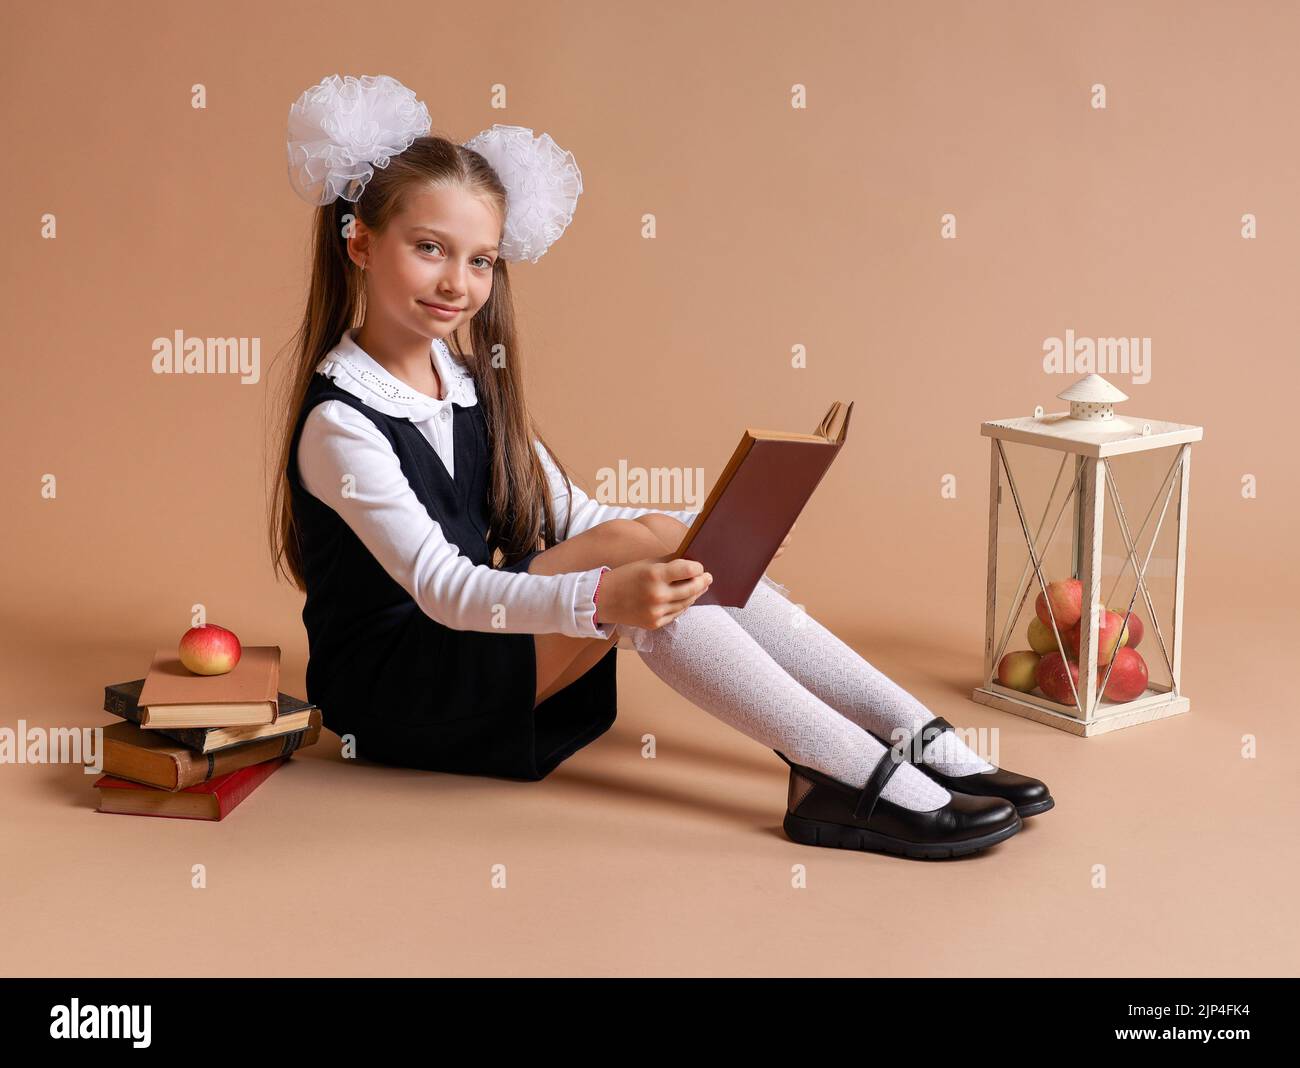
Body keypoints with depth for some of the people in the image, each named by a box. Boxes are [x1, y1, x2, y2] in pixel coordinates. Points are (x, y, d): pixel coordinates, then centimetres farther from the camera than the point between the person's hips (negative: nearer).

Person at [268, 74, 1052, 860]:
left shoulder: (470, 382, 8)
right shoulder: (340, 421, -18)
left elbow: (569, 517, 7)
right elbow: (442, 588, -28)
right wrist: (603, 597, -44)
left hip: (485, 645, 8)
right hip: (388, 695, -8)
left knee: (680, 554, -16)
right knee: (633, 540, -28)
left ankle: (921, 741, -19)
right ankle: (856, 779, -34)